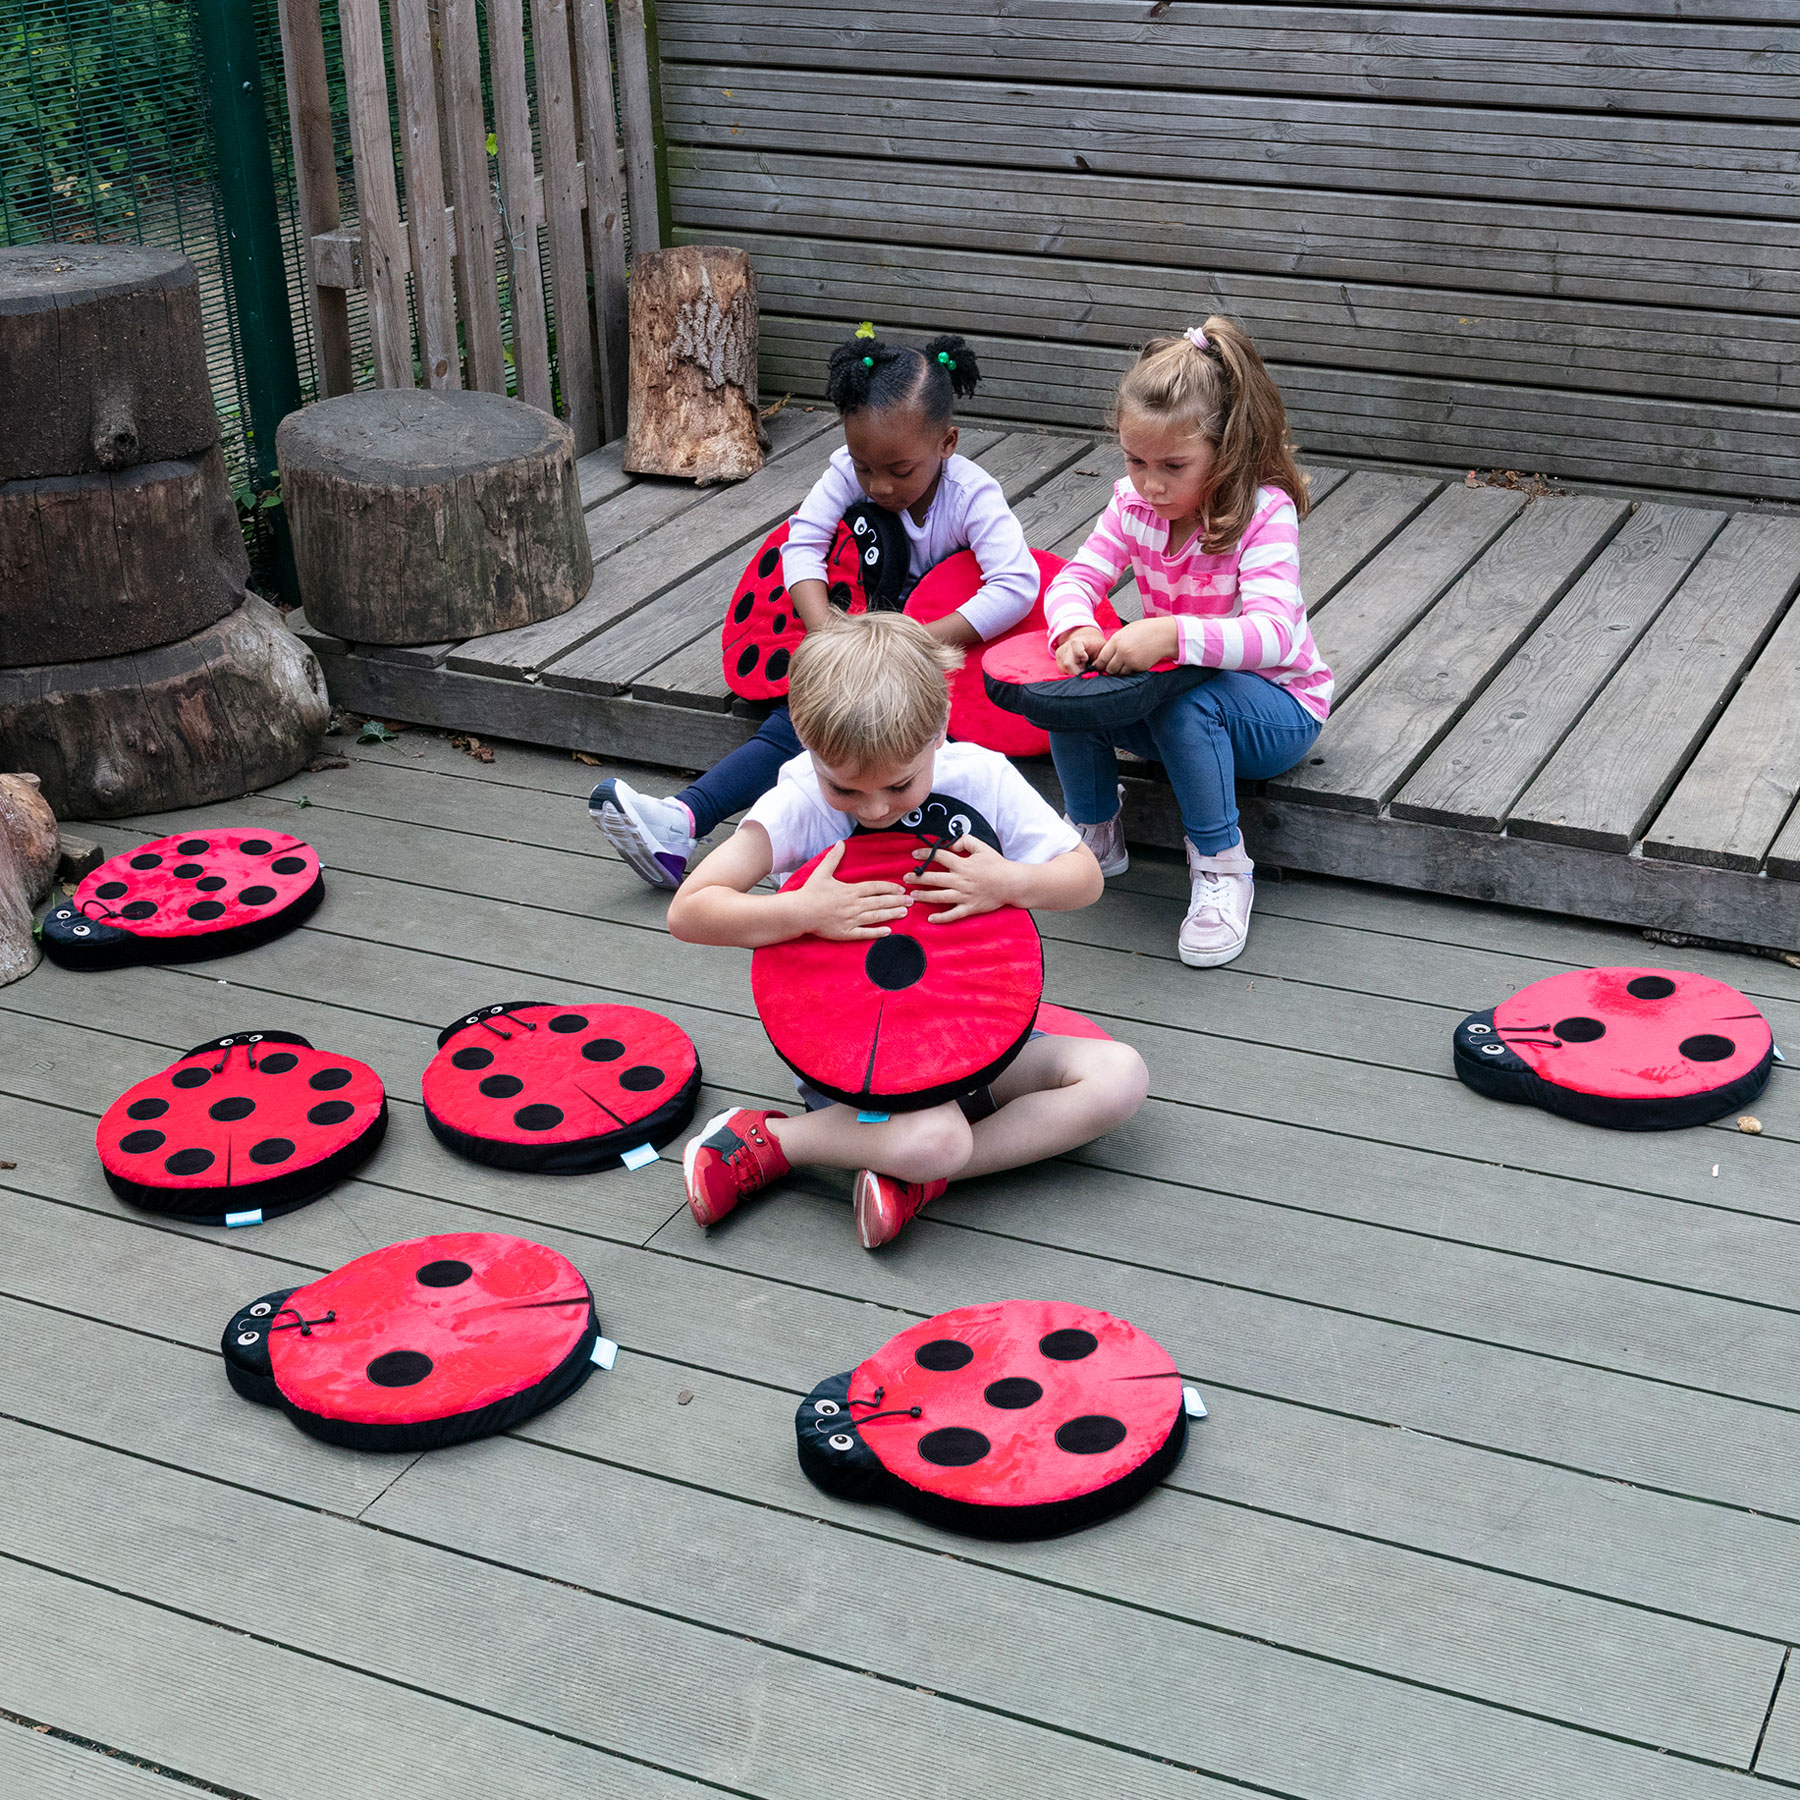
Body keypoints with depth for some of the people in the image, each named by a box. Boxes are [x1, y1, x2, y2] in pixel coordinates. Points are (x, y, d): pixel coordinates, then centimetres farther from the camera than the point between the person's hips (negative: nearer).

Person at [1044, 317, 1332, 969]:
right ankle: (1095, 837, 3)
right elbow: (1075, 578, -7)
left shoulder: (1264, 514, -23)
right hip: (1169, 688, 6)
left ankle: (1221, 868, -19)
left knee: (1186, 704, -37)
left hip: (1278, 706, -5)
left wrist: (1171, 634, -51)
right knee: (1070, 682, -20)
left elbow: (1273, 633, -35)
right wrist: (1075, 629, -33)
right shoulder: (1136, 506, -5)